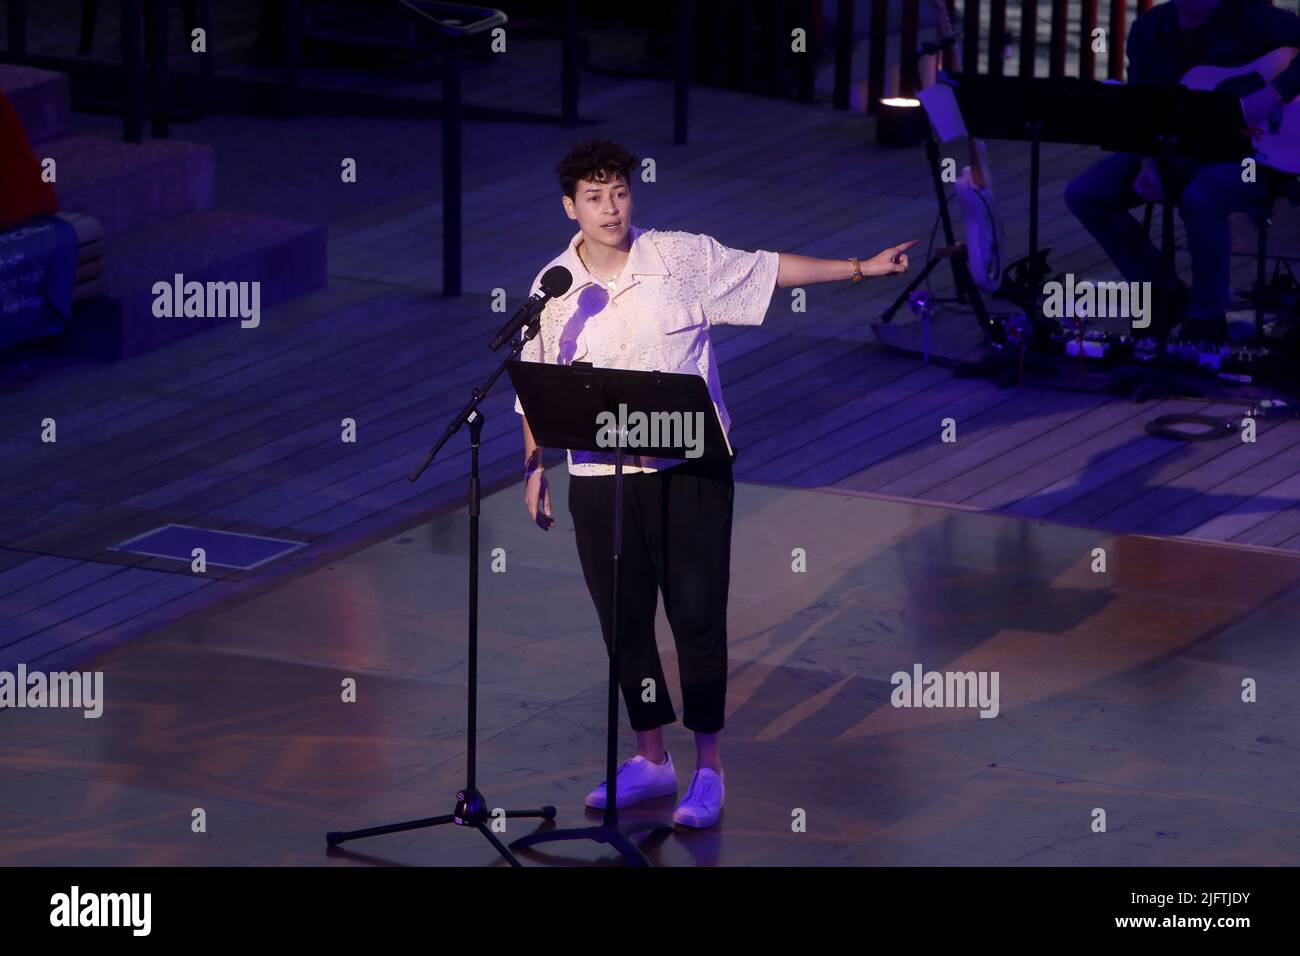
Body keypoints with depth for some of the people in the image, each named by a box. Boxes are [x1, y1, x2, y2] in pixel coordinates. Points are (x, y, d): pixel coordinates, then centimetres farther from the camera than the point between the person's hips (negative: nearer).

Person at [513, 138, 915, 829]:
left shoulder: (684, 258, -2)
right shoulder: (553, 288, 3)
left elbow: (770, 271, 7)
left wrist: (862, 268, 6)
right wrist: (533, 467, 6)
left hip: (689, 468, -2)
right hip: (598, 476, 2)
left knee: (697, 614, -3)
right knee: (622, 619, 8)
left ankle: (708, 769, 5)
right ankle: (650, 759, 23)